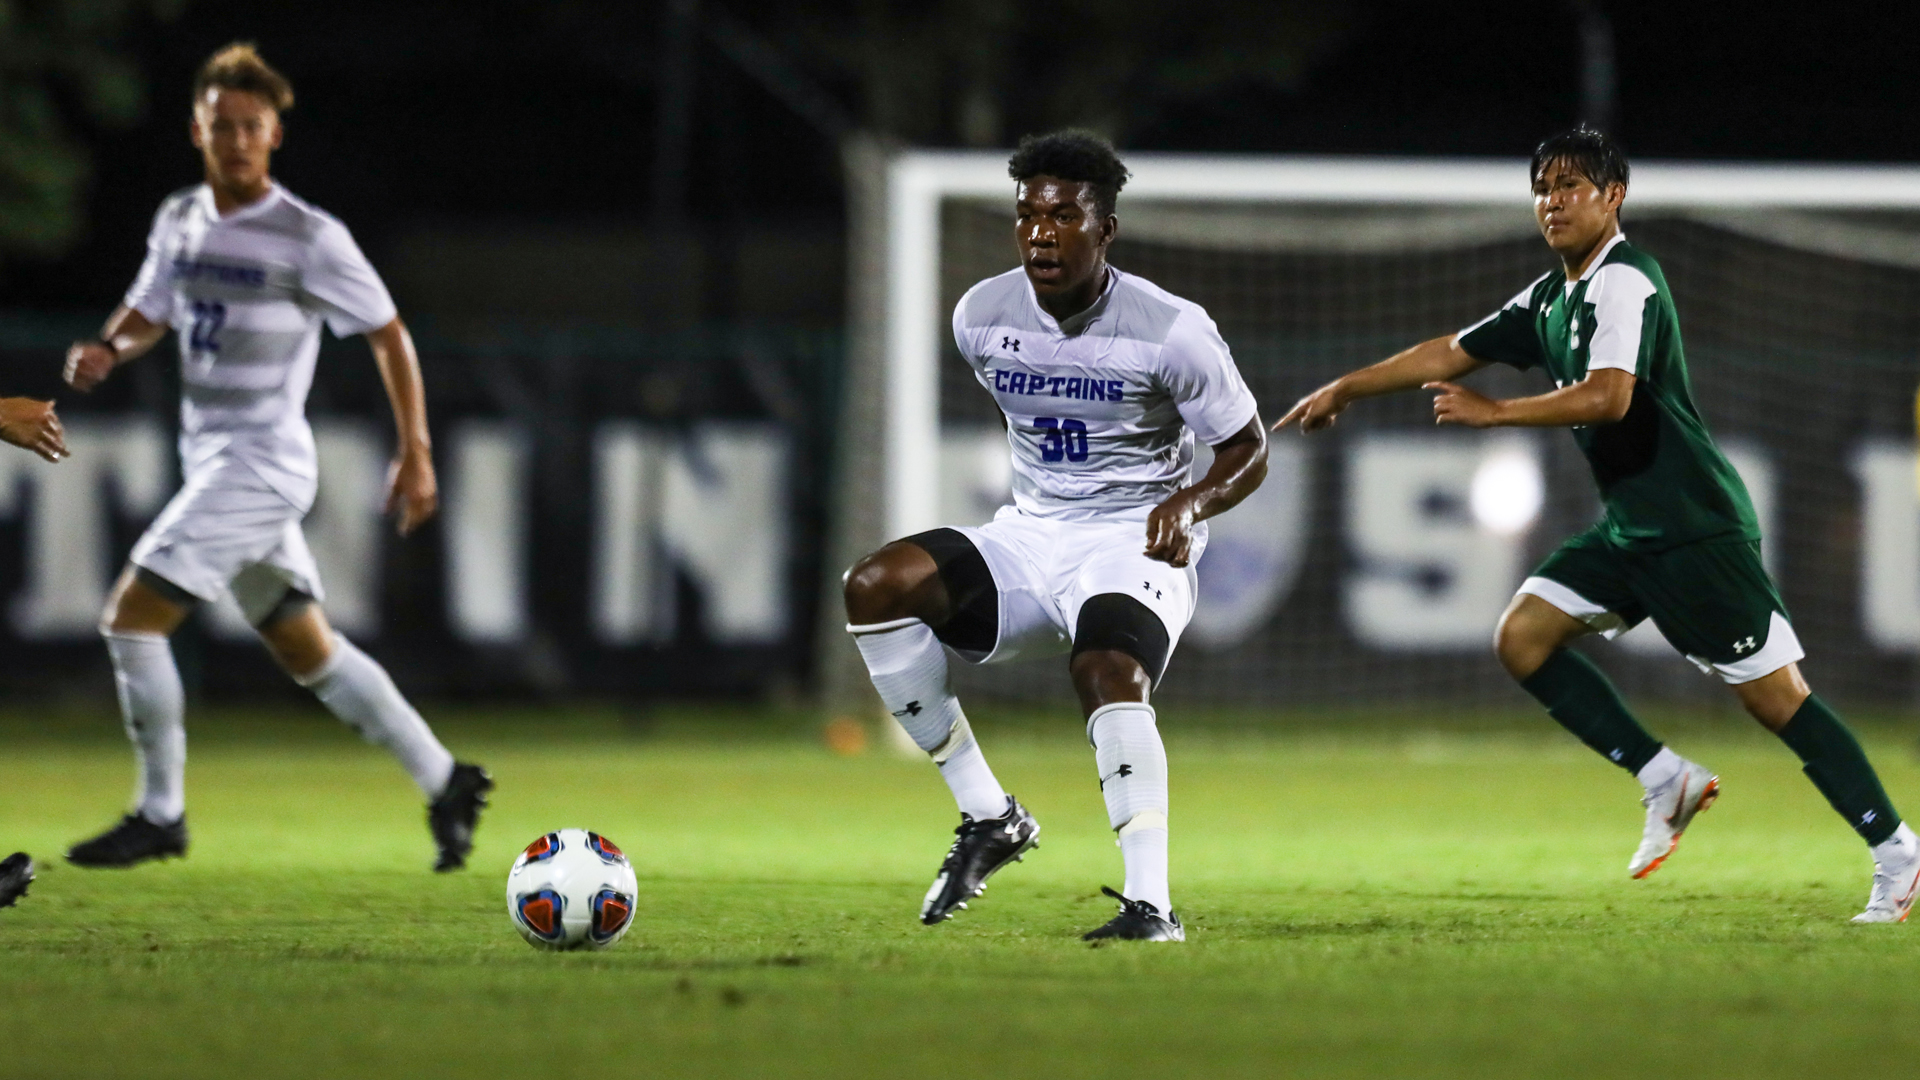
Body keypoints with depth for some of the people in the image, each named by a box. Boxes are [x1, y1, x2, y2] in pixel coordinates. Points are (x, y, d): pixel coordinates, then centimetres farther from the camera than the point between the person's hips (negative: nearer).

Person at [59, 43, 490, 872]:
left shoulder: (310, 239, -11)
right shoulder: (180, 221, 9)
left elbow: (388, 335, -5)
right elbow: (150, 311, 21)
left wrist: (416, 454, -7)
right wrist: (107, 349, -2)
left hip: (262, 467, -7)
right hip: (214, 462, 7)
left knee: (131, 617, -12)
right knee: (307, 651, 13)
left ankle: (160, 813, -2)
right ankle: (443, 781, 22)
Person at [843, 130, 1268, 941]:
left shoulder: (1171, 331, -13)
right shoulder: (981, 317, 0)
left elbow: (1248, 449, -4)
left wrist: (1191, 501, -23)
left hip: (1134, 543, -5)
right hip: (1029, 537, 5)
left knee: (1107, 671, -36)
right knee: (875, 586, -19)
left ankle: (1151, 904, -33)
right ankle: (988, 816, -12)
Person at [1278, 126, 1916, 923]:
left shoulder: (1624, 281, -14)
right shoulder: (1551, 298, 15)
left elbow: (1607, 396, -27)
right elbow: (1453, 353, 23)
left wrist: (1493, 413, -21)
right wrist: (1346, 388, 25)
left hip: (1694, 524, -9)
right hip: (1629, 527, 10)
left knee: (1774, 695, -10)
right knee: (1521, 639, 1)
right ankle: (1666, 782, 5)